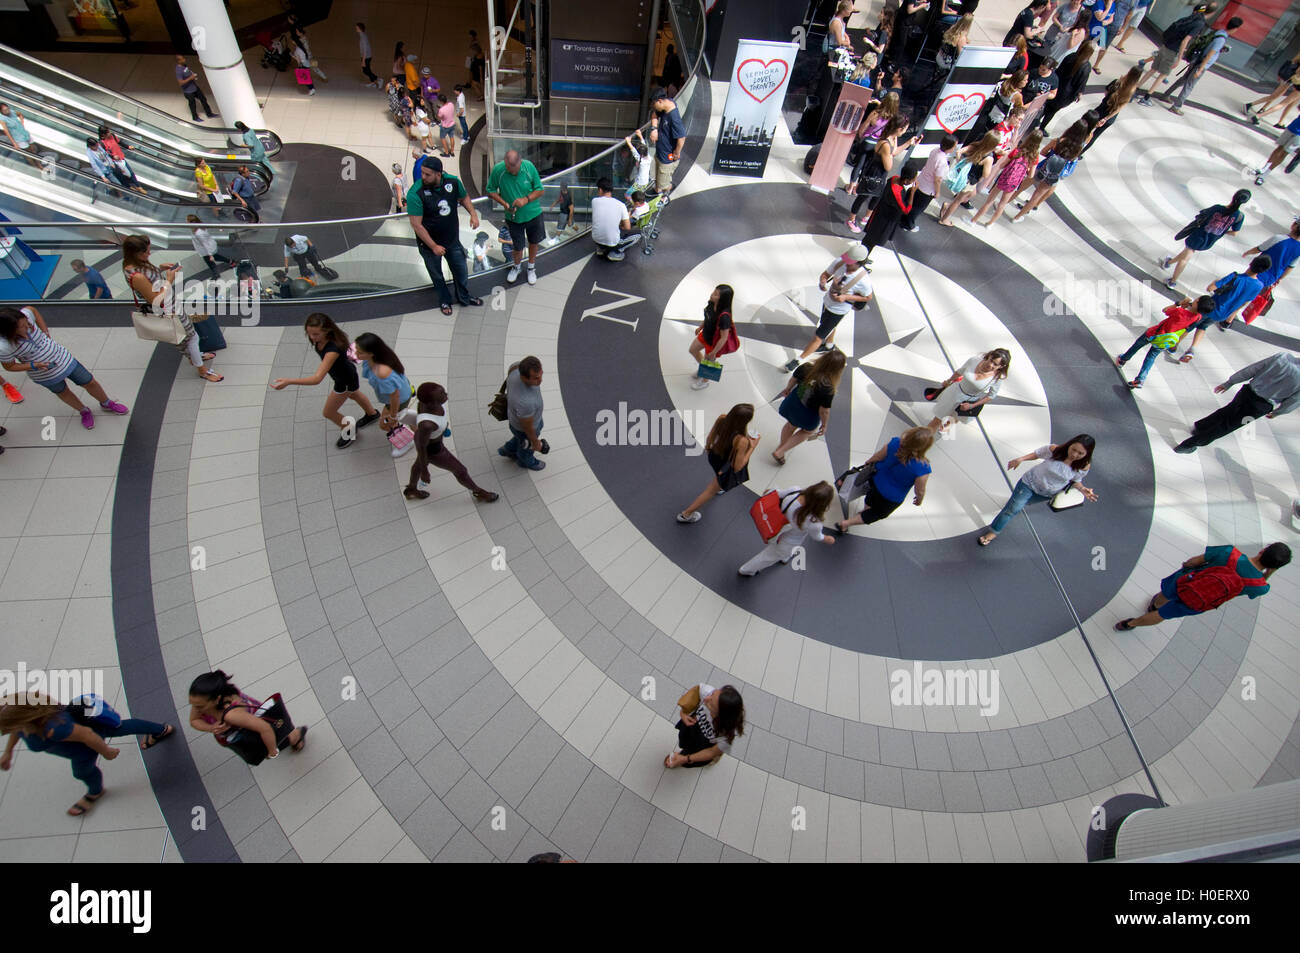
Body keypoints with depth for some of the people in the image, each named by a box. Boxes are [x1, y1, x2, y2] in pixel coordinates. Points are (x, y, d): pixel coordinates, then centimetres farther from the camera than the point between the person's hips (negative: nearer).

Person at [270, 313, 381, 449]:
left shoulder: (333, 350, -45)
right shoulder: (319, 339, -22)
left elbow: (317, 379, -51)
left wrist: (288, 381, -56)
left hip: (345, 381, -8)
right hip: (347, 371, 8)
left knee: (328, 413, 11)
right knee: (354, 395, 36)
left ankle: (348, 431, 39)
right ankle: (372, 414, 64)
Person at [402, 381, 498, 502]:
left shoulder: (428, 395, -27)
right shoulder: (427, 424, -45)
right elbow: (421, 449, -28)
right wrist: (424, 471, -11)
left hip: (427, 434, 7)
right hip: (431, 449, -7)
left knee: (420, 462, 34)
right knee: (460, 470, 17)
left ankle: (411, 490, 62)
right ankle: (478, 492, 46)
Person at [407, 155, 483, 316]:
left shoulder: (453, 181, -13)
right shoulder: (415, 193, -26)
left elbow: (463, 197, 9)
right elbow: (416, 224, -24)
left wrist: (473, 213, -9)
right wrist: (434, 246, -24)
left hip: (452, 240, 3)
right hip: (429, 244, -3)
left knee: (461, 270, 17)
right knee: (436, 275, 17)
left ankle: (464, 298, 42)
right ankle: (444, 301, 42)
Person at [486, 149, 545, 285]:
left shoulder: (529, 167, -19)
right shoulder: (498, 170, -20)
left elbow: (540, 190, -10)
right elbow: (491, 191, -7)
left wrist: (526, 199, -26)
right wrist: (504, 204, -23)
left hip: (533, 214, 1)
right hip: (513, 217, -1)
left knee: (534, 242, 18)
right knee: (518, 247, 9)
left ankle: (531, 267, 44)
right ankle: (516, 267, 41)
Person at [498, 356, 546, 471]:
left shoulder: (518, 370, -30)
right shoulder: (525, 402, -50)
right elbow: (528, 427, -29)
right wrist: (535, 442, -9)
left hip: (522, 412, 6)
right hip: (523, 426, -6)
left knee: (538, 427, 36)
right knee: (528, 445, 28)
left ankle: (509, 449, 60)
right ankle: (526, 460, 65)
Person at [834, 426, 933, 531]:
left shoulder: (895, 443, -28)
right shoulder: (922, 469, -36)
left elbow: (877, 456, -9)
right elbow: (920, 491, -19)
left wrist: (868, 462, 13)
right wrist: (919, 499, 4)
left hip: (876, 478, 3)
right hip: (892, 498, -3)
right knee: (877, 513, 23)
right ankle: (844, 523, 22)